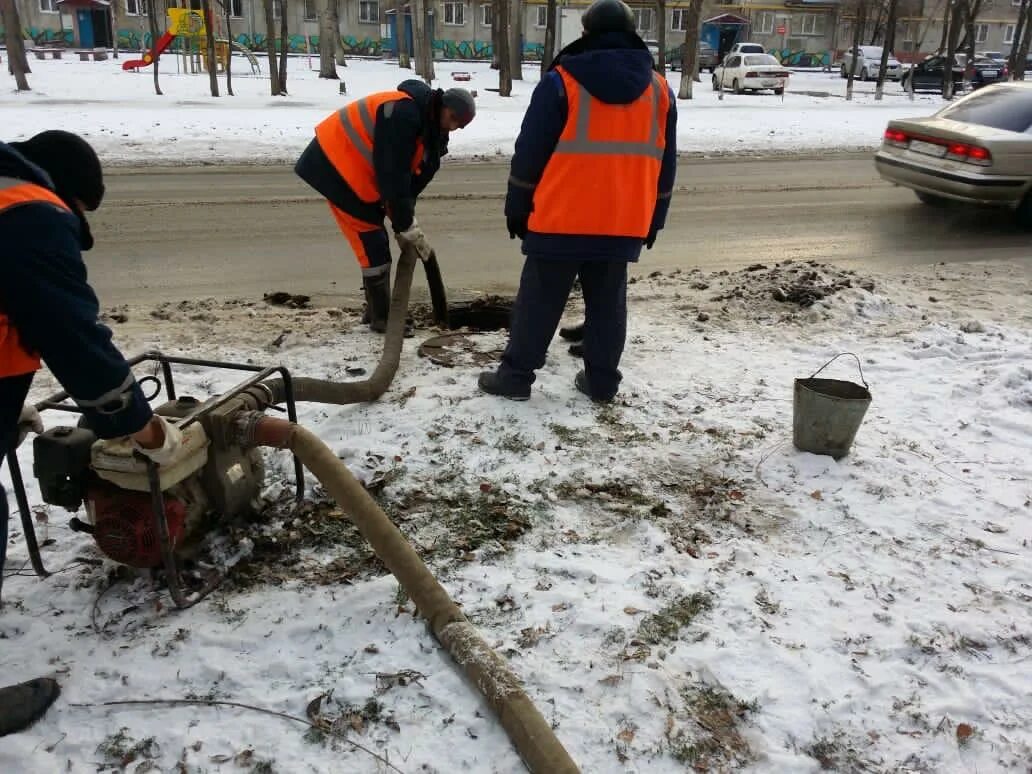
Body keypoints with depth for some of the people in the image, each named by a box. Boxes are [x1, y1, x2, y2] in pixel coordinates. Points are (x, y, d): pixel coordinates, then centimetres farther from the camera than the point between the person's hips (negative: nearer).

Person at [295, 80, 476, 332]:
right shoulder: (403, 114, -27)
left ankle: (377, 310, 23)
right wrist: (408, 226, -22)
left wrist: (404, 222, -5)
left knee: (375, 240, 12)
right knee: (372, 242, -9)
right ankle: (381, 317, 1)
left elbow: (414, 176, 3)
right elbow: (392, 175, -28)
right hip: (337, 163, -10)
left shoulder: (429, 129, 3)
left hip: (356, 170, 10)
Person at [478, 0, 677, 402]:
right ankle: (601, 381, 19)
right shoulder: (659, 90, 7)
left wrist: (517, 209, 5)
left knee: (539, 302, 6)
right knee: (607, 304, 13)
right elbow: (665, 166, 12)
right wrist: (653, 219, 19)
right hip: (624, 223, 4)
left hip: (559, 219, -3)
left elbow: (529, 154, -4)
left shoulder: (561, 82, -6)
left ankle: (515, 376, 13)